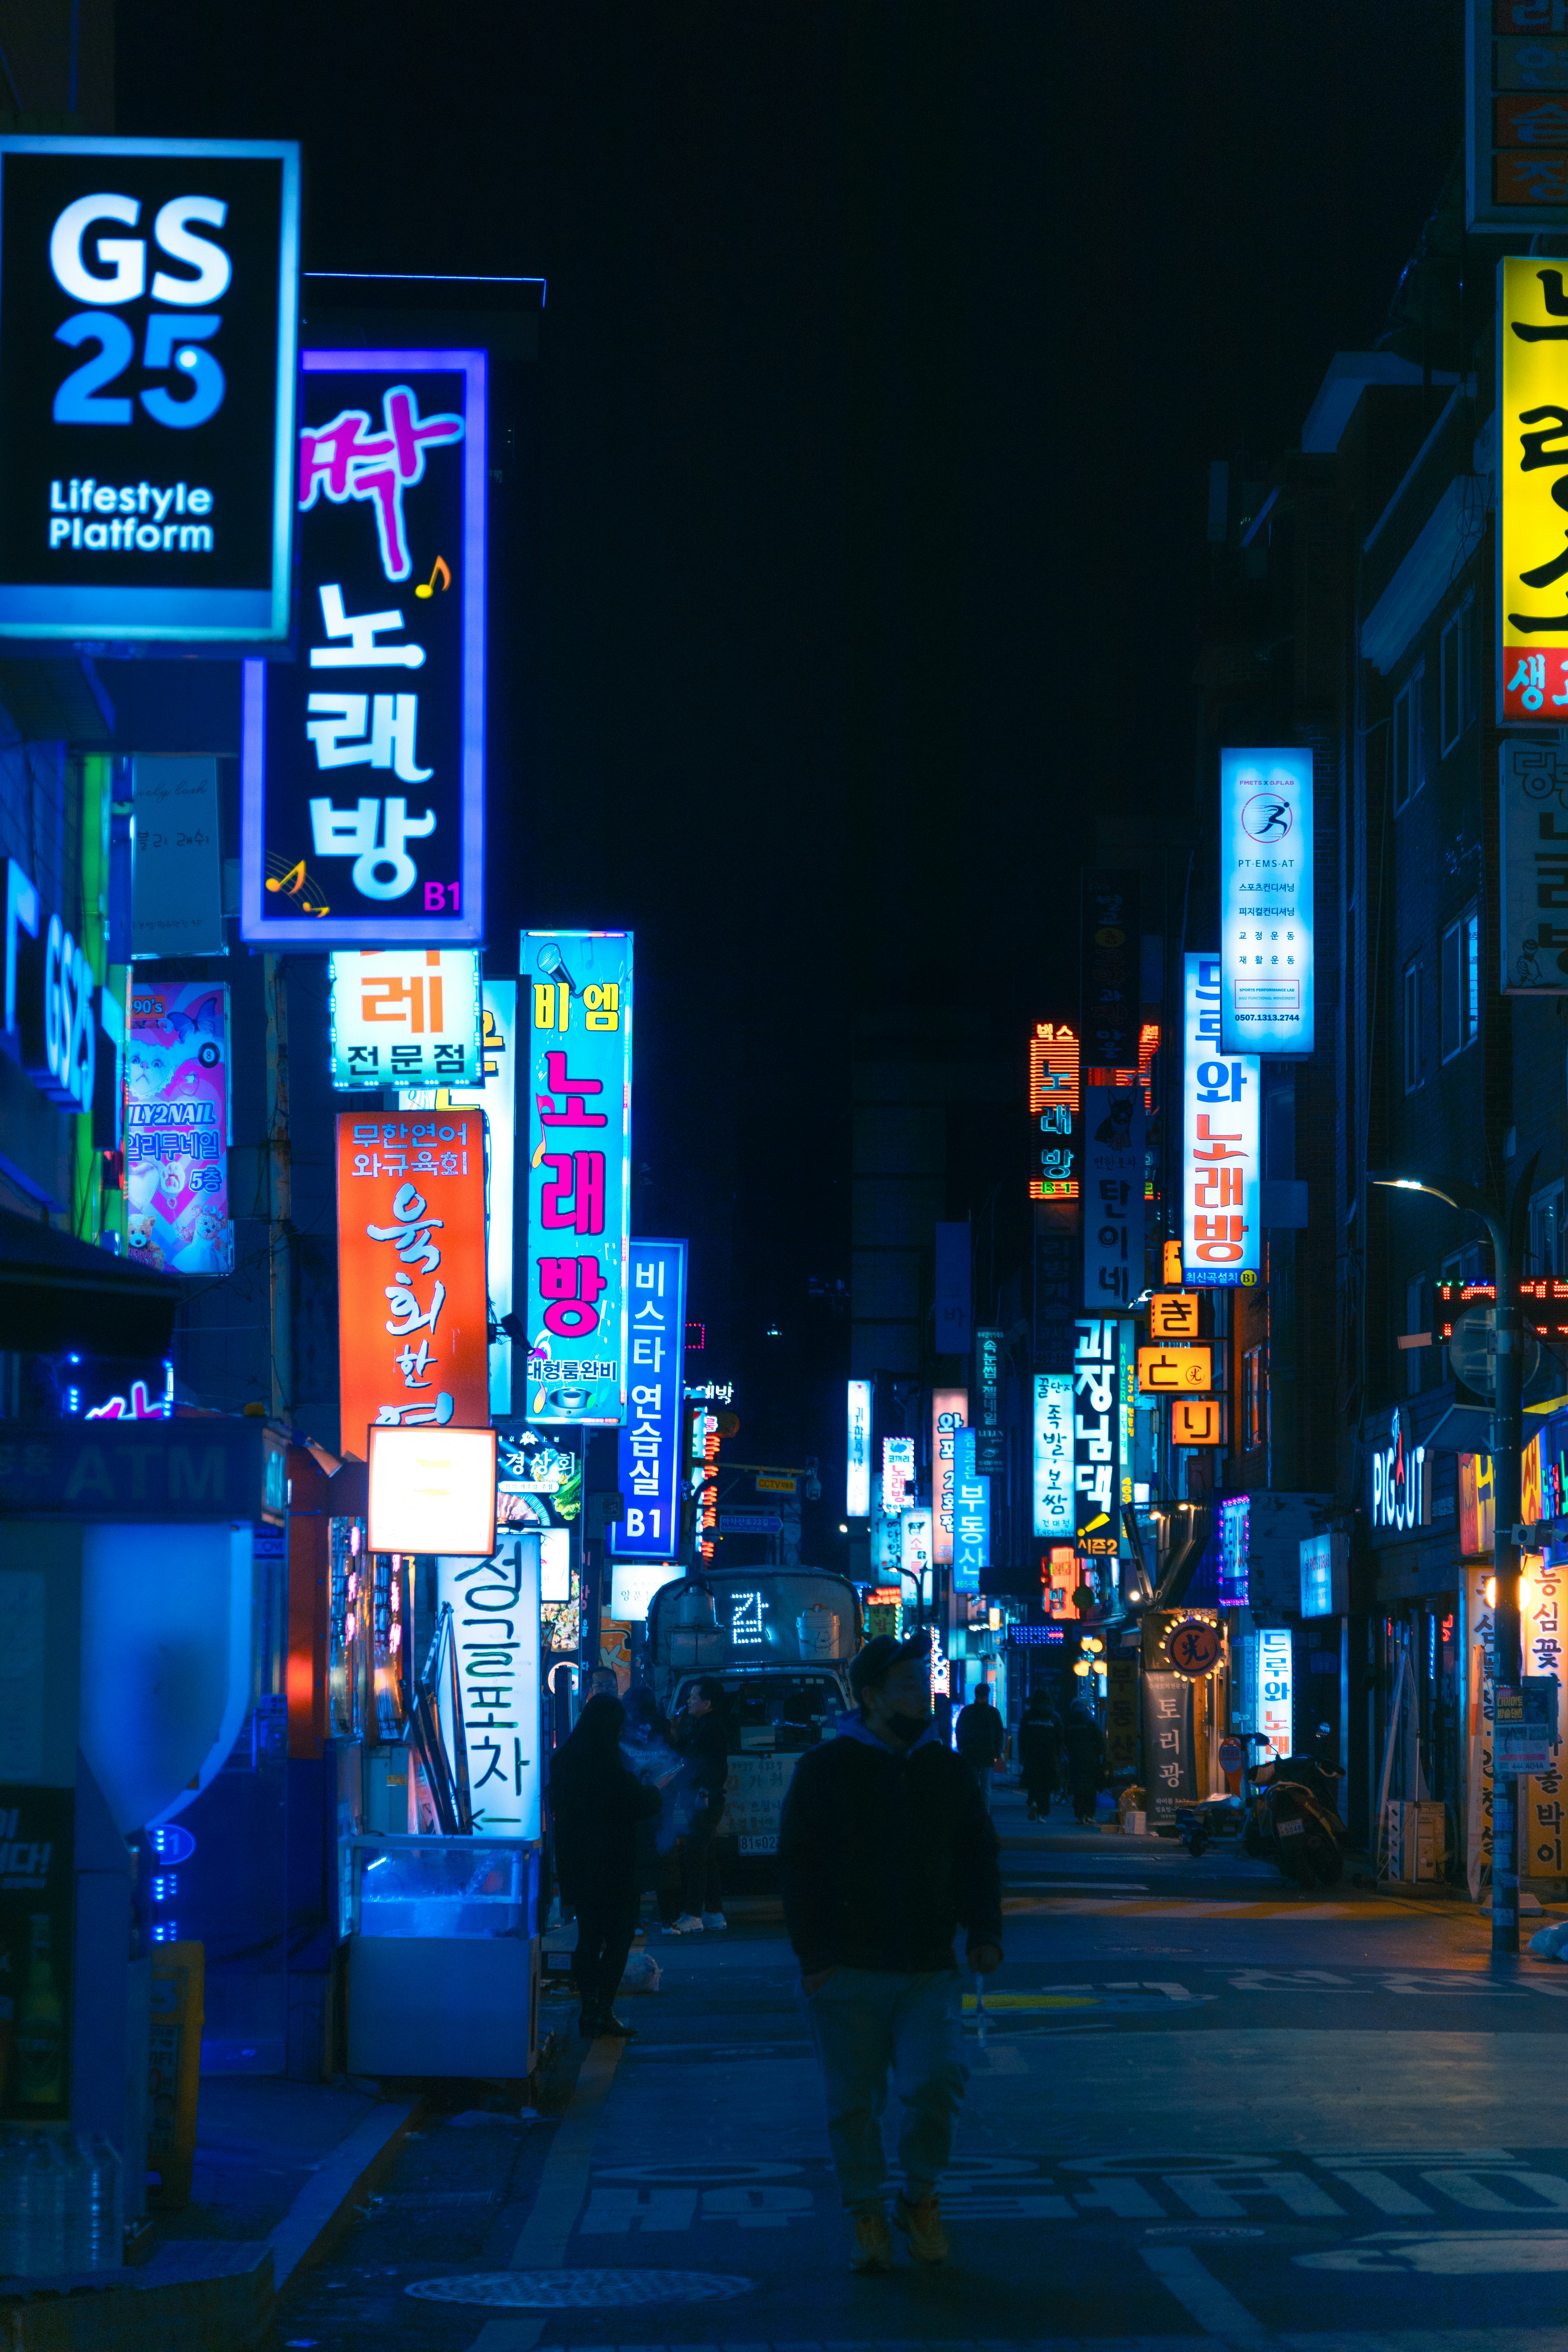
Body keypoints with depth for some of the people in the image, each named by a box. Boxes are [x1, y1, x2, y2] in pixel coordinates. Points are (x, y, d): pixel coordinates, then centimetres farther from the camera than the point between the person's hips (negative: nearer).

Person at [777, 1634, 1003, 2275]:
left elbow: (977, 1857, 18)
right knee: (854, 2100, 1)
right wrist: (813, 1955, -8)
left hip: (929, 1968, 2)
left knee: (937, 2078, -14)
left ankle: (921, 2198, 7)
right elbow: (797, 1867, 0)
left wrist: (984, 1933, 4)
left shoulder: (946, 1770, 12)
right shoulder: (825, 1770, 1)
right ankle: (866, 2216, 15)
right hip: (847, 1972, -2)